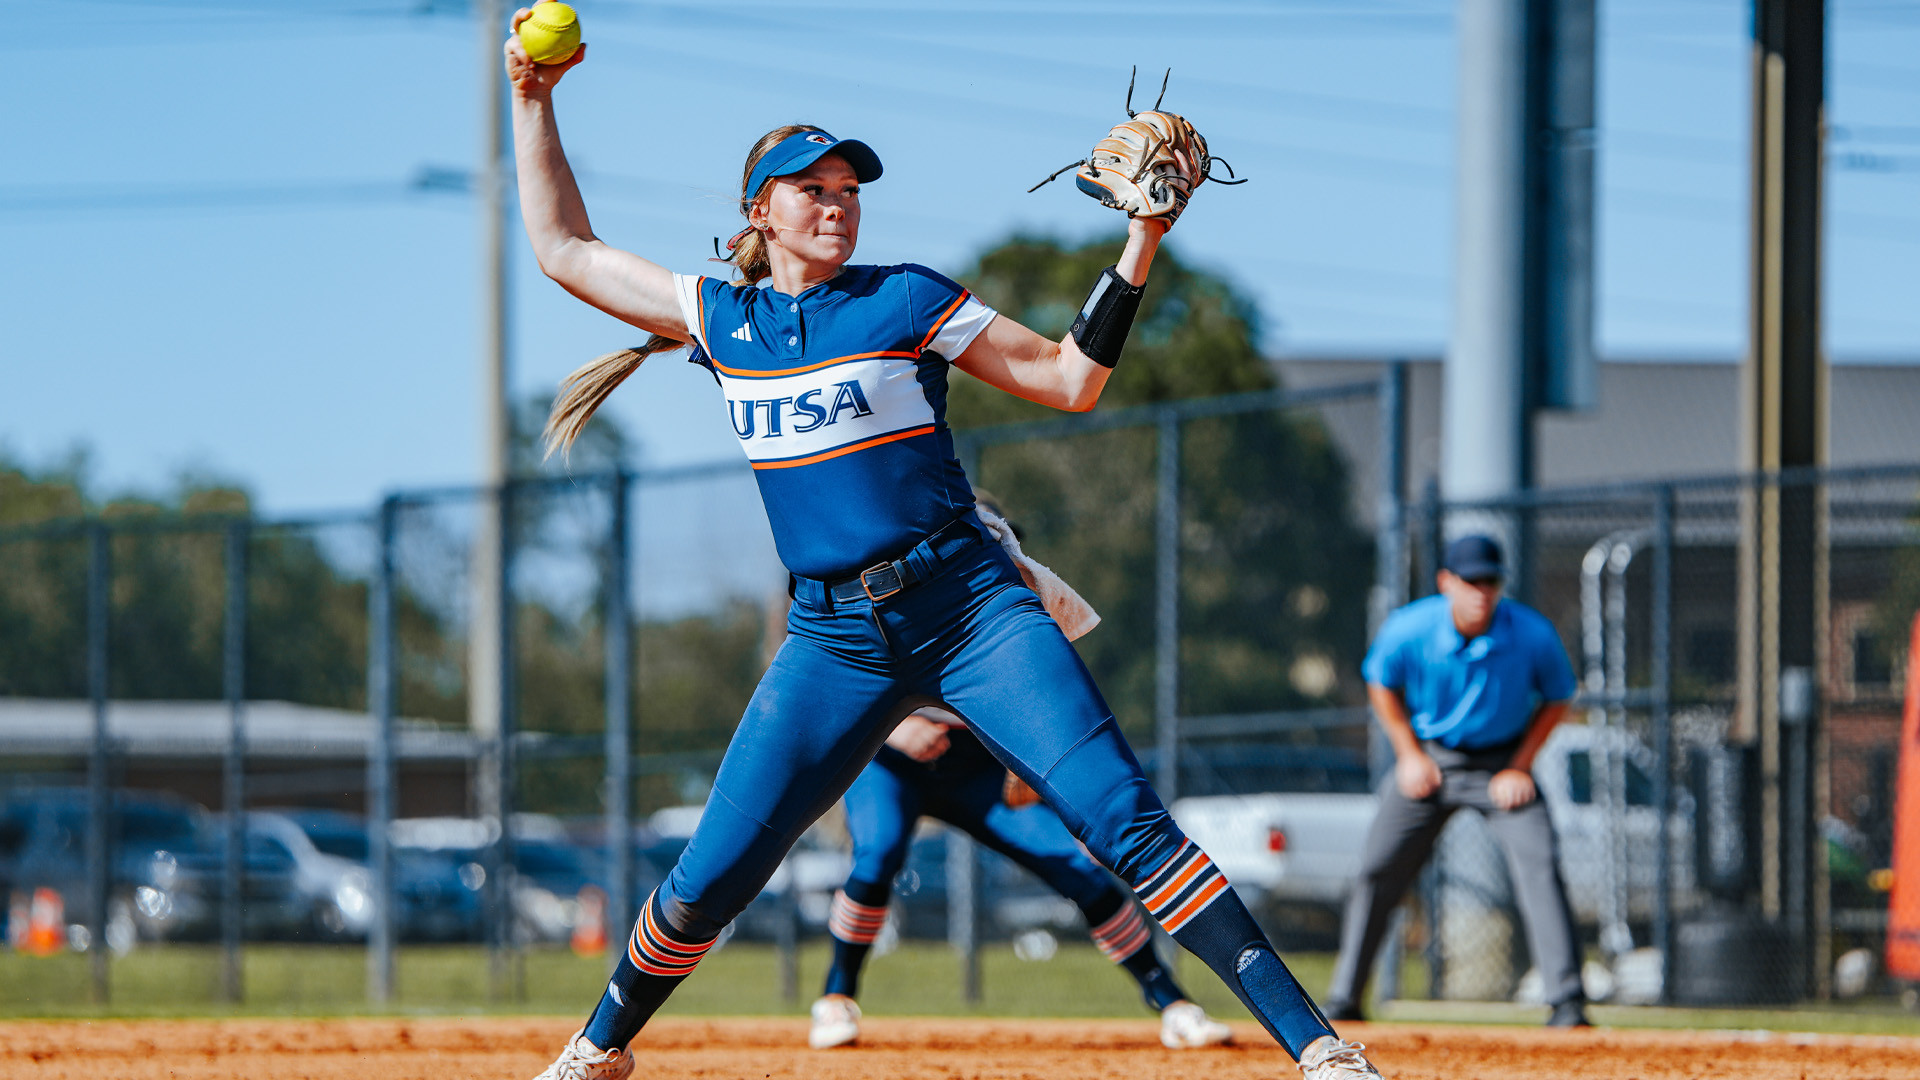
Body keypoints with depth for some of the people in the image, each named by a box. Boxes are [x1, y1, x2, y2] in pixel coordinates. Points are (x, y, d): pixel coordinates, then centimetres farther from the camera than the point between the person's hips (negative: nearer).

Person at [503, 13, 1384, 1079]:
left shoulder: (909, 302, 4)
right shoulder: (721, 316, 12)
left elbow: (1072, 380, 4)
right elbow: (566, 250, 20)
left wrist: (1140, 245, -5)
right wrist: (534, 105, 20)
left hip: (971, 608, -3)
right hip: (832, 636, 3)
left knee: (1128, 822, -16)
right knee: (707, 880, 0)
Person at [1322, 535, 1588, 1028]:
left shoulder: (1535, 635, -21)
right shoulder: (1407, 630, -19)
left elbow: (1556, 699, -2)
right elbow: (1381, 684, 3)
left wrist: (1520, 768, -10)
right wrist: (1410, 755, -4)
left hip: (1502, 761, -1)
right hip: (1428, 759, 1)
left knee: (1539, 864, -20)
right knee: (1378, 872, -1)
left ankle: (1567, 1002, -18)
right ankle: (1342, 1000, 14)